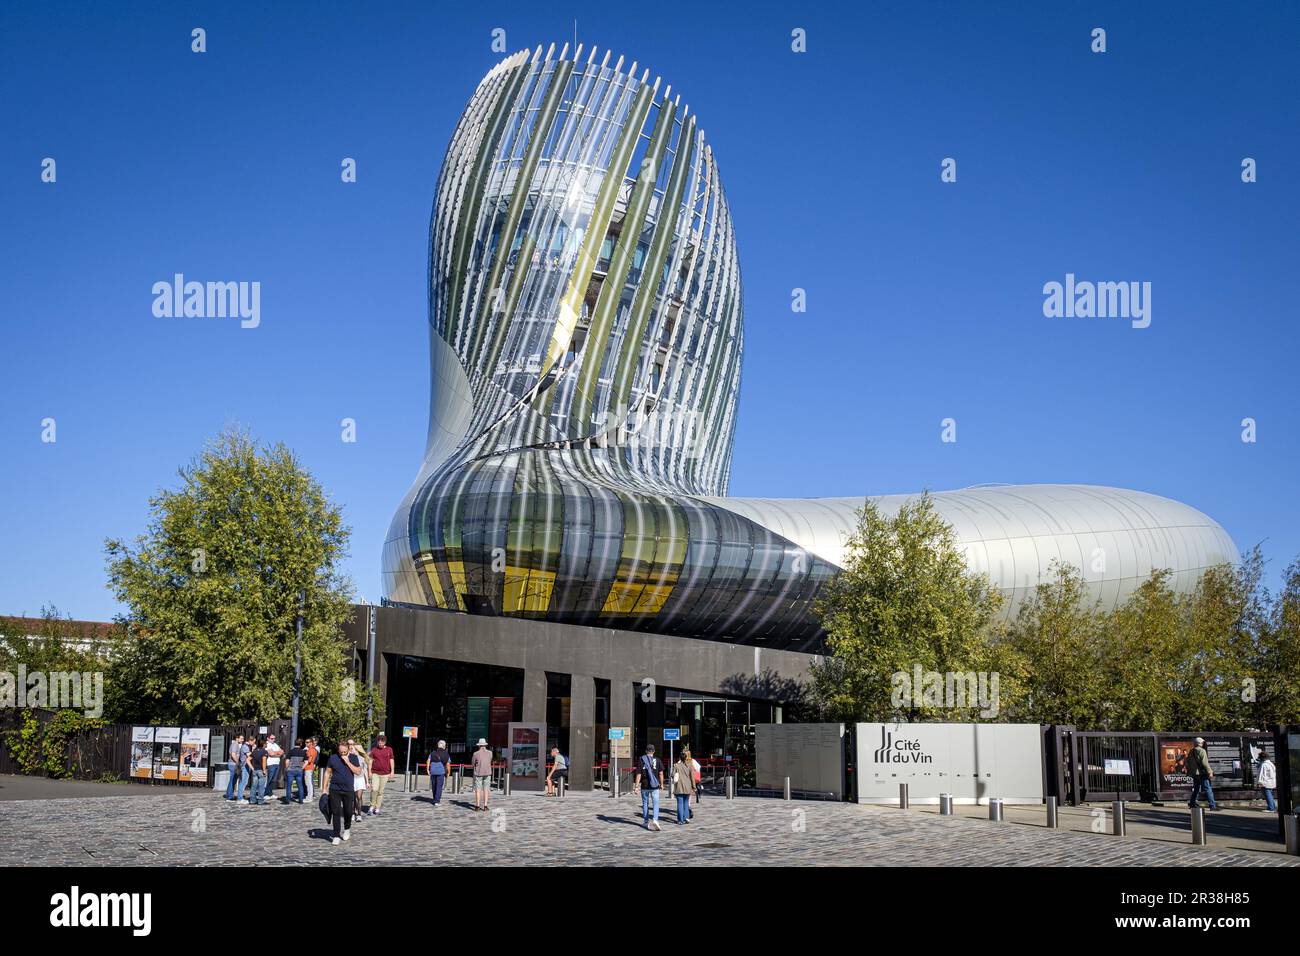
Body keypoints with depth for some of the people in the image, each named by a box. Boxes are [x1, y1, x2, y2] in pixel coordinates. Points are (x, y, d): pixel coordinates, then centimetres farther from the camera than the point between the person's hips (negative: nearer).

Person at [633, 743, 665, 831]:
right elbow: (661, 773, -1)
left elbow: (638, 774, -4)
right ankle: (655, 819, -19)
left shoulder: (641, 760, -2)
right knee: (656, 803, 1)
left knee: (645, 804, 13)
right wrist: (661, 784, 10)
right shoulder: (657, 760, 0)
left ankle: (646, 822, 21)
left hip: (644, 786, 1)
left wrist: (636, 785, -2)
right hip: (655, 786, -1)